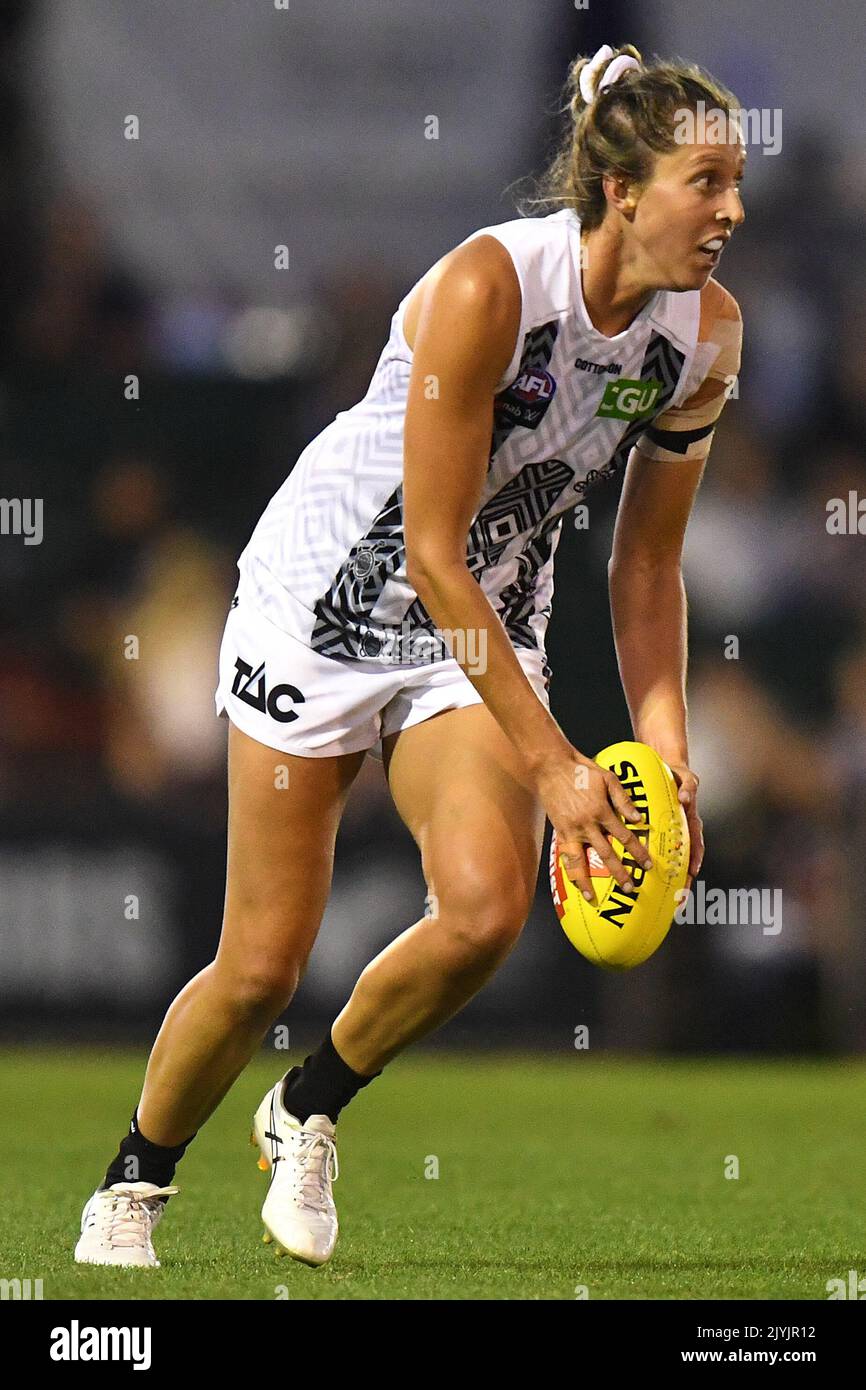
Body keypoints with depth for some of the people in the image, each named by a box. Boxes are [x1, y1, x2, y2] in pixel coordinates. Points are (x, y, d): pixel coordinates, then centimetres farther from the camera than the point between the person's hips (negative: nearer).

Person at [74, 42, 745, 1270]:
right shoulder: (486, 285, -29)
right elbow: (432, 554, -27)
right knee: (264, 962, -3)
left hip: (485, 632, 5)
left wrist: (666, 749, -6)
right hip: (330, 602, -4)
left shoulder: (708, 331, -9)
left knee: (488, 905, -22)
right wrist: (553, 763, -26)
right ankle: (132, 1187, 25)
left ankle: (310, 1113, 6)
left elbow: (646, 563, 4)